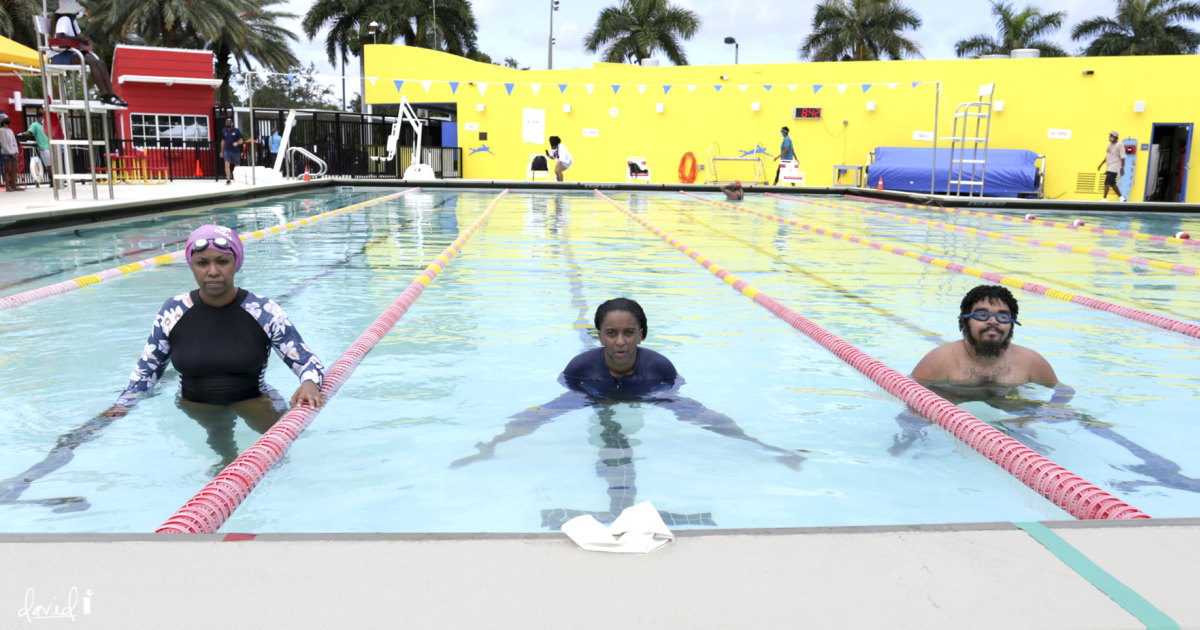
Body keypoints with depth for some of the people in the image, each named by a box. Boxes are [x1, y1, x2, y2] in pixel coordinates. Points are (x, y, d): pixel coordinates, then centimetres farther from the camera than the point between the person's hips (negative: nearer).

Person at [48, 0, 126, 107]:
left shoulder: (73, 20, 18)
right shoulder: (64, 20, -14)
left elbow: (79, 34, 30)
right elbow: (59, 36, -28)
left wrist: (84, 38, 6)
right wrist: (78, 39, -21)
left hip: (71, 52, 10)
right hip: (60, 55, -10)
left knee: (100, 63, -8)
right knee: (92, 61, -28)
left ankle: (110, 94, -15)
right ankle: (104, 95, -30)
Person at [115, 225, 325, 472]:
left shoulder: (265, 312, -6)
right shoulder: (172, 313, 0)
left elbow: (308, 361, -6)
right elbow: (146, 370, 14)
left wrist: (310, 384, -28)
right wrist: (123, 405, 0)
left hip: (252, 400, 0)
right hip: (193, 406, 1)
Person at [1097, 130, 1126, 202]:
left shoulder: (1119, 145, -10)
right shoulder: (1110, 144, 13)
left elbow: (1122, 158, -11)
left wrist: (1122, 168, -15)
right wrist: (1101, 164, 20)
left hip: (1114, 166, -8)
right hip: (1109, 167, 8)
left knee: (1107, 182, -14)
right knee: (1112, 184, 13)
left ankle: (1104, 199, -14)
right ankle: (1121, 197, 26)